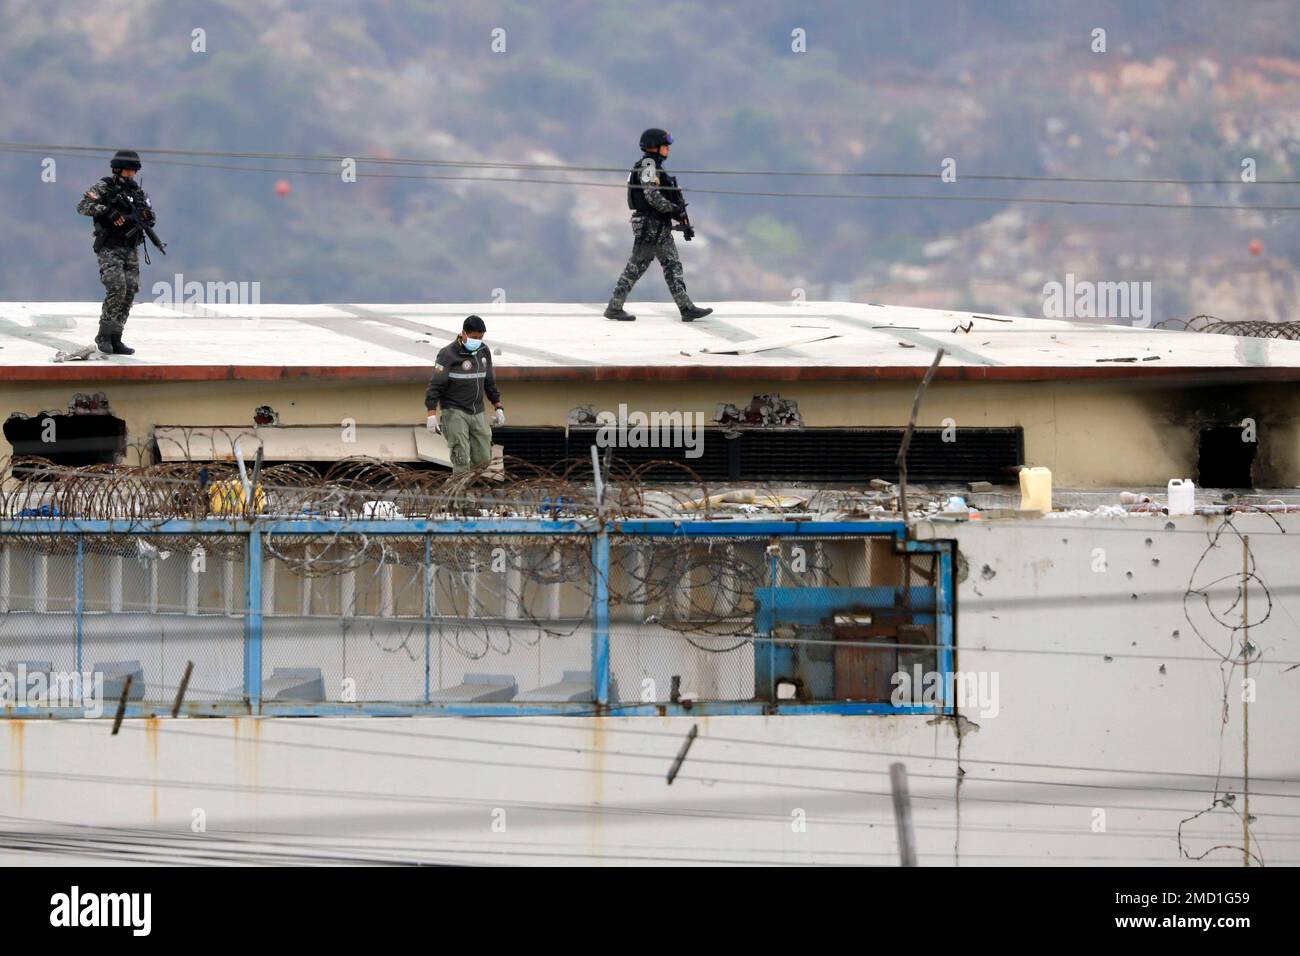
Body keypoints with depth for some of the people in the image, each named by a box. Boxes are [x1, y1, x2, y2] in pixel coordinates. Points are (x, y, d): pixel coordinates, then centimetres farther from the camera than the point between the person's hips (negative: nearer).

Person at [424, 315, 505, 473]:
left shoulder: (484, 352, 9)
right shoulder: (448, 354, -11)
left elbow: (490, 383, 20)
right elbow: (436, 385, -14)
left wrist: (498, 407, 18)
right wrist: (431, 414, -22)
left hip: (477, 413, 6)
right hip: (455, 413, -6)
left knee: (483, 459, 3)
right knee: (462, 459, -15)